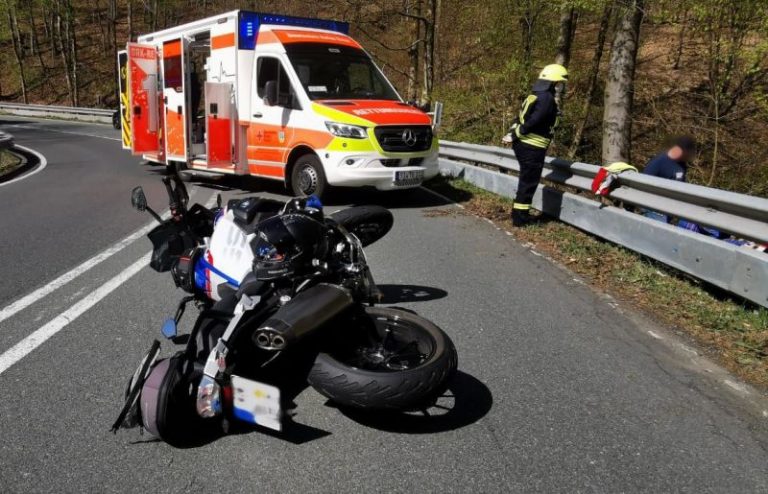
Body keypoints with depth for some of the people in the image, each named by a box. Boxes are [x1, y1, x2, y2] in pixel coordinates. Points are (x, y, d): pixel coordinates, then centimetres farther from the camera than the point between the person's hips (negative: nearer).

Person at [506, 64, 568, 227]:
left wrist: (517, 133, 7)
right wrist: (519, 133, -11)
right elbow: (533, 121, -23)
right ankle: (520, 217, 3)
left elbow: (523, 118, 12)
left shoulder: (535, 95, 15)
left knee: (526, 180, 19)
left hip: (522, 144, 10)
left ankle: (520, 213, 28)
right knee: (529, 182, -1)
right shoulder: (547, 98, -15)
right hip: (532, 147, -10)